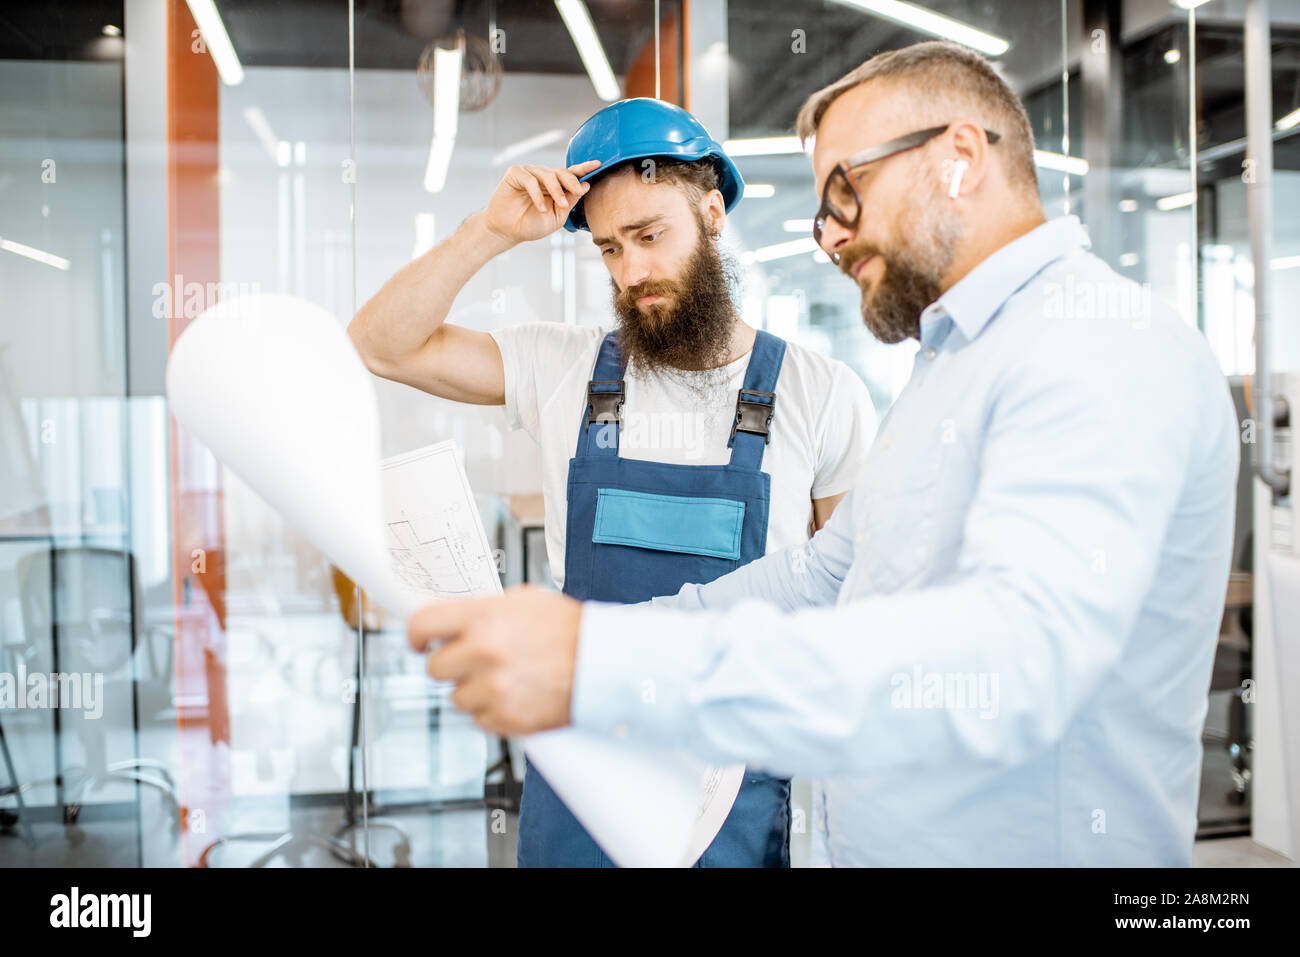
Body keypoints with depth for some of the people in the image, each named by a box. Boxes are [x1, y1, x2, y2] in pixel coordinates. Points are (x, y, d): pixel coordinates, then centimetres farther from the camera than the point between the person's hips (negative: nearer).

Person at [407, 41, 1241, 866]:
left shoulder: (1101, 342, -21)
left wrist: (610, 668, -40)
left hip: (1038, 845, -8)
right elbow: (827, 571, 18)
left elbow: (1015, 653, -36)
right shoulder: (955, 362, 14)